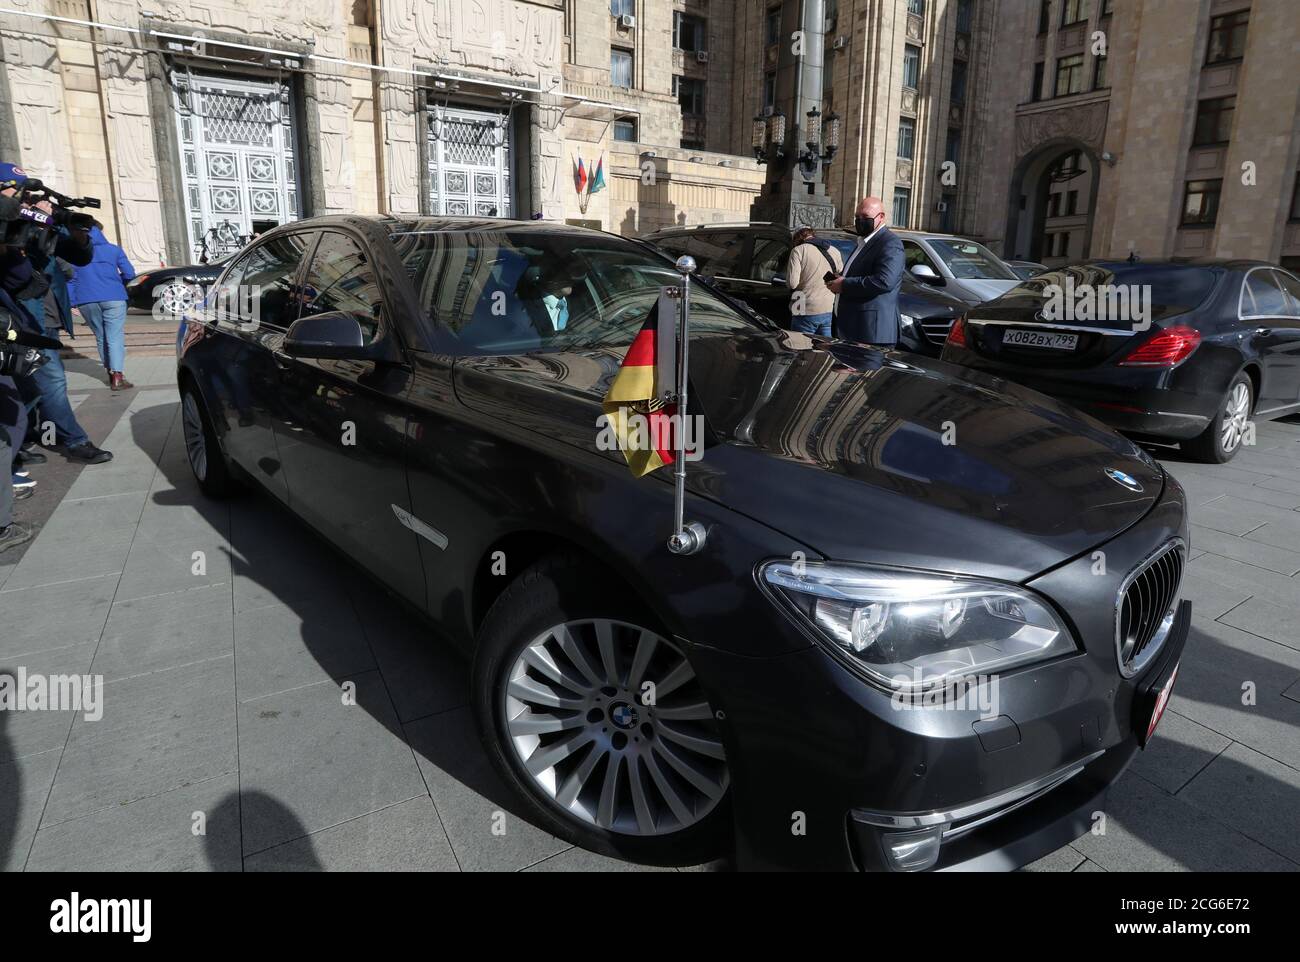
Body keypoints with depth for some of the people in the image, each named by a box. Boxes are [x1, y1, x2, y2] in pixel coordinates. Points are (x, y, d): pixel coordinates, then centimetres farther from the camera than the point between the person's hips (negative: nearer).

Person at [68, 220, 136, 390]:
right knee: (115, 337, -7)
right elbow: (129, 274, 6)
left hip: (86, 300, 3)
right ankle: (117, 376, -19)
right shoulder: (113, 249, 8)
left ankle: (110, 371, 20)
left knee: (101, 337, 16)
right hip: (113, 298, -3)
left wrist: (71, 302, 5)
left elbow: (70, 279, 5)